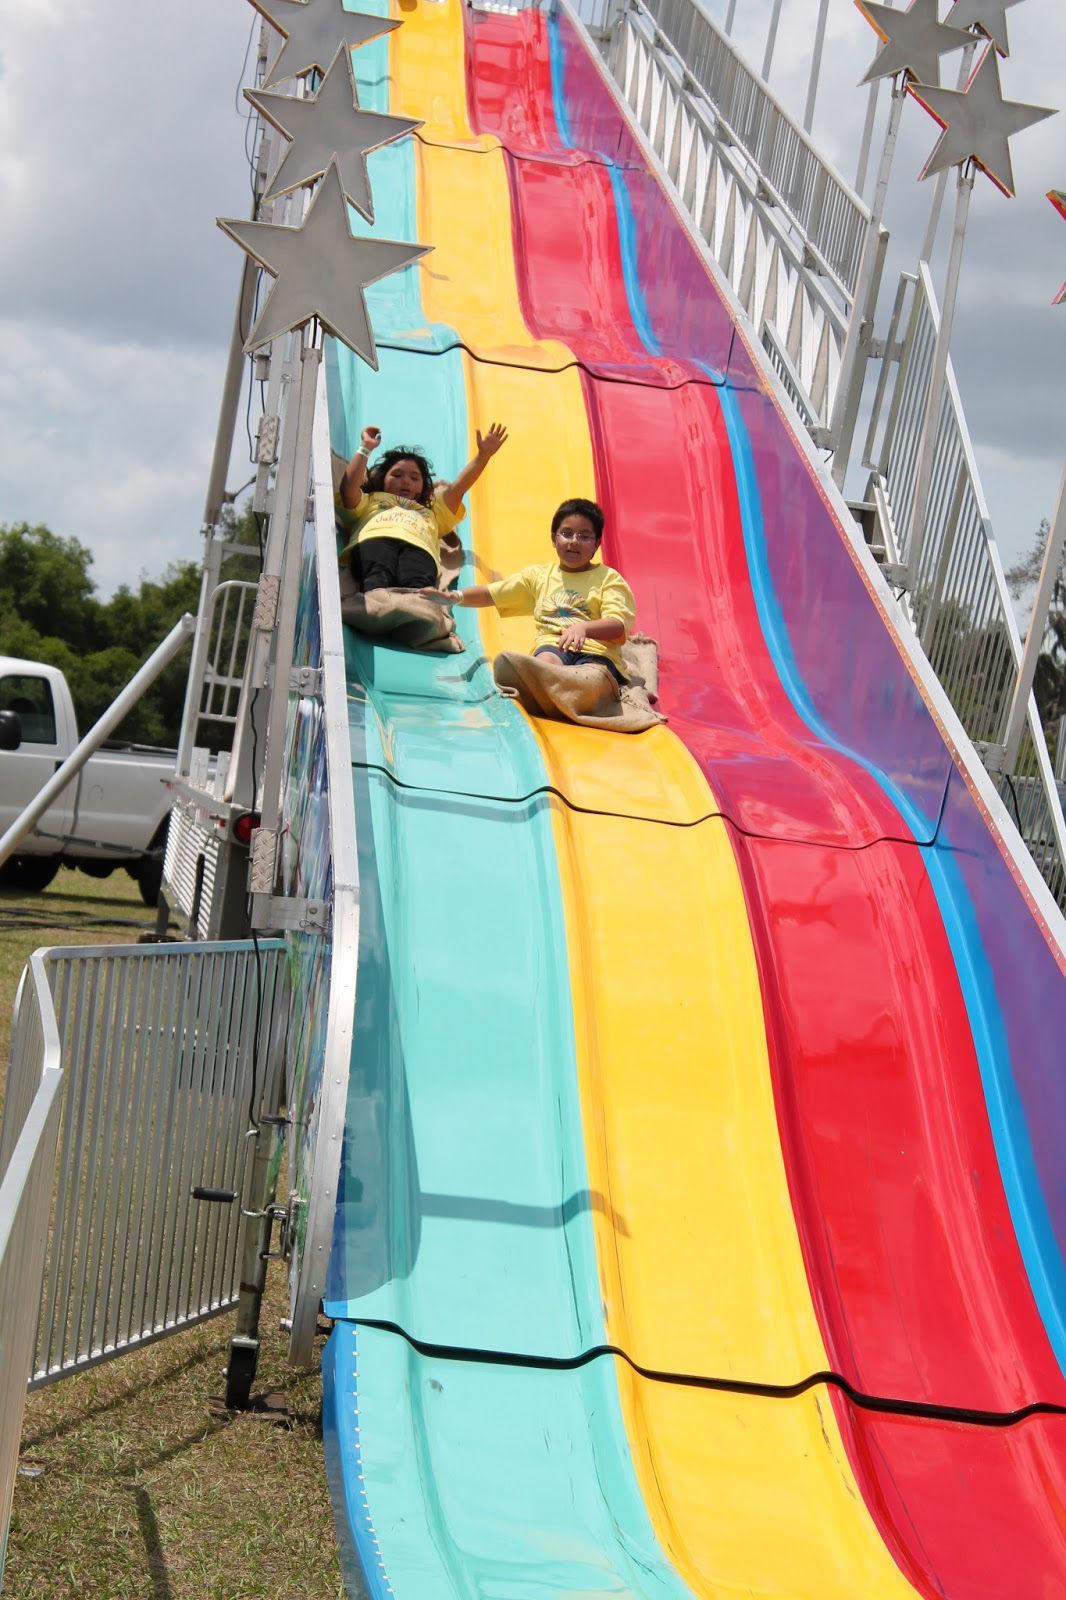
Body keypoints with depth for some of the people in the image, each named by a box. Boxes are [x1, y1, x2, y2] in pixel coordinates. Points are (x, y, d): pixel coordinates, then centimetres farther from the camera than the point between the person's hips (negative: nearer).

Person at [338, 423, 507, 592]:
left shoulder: (431, 512, 49)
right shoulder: (369, 502, 43)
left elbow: (458, 488, 38)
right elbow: (348, 489, 23)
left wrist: (484, 454, 28)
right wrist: (365, 448, 24)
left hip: (418, 548, 1)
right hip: (374, 541, -1)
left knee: (418, 588, -39)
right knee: (377, 581, -41)